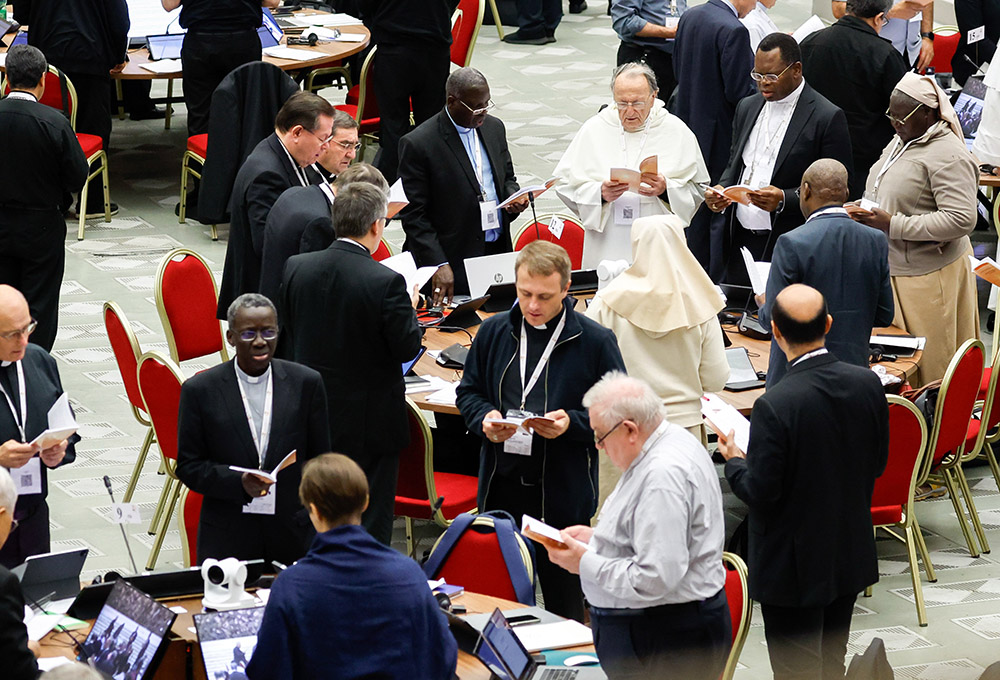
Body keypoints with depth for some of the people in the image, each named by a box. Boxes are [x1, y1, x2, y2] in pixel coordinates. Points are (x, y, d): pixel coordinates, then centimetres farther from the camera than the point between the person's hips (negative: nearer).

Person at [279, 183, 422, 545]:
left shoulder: (296, 268, -6)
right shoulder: (386, 283, -23)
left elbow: (286, 334, 3)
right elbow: (406, 347, -14)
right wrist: (408, 309, 3)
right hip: (370, 419, -5)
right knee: (371, 521, 6)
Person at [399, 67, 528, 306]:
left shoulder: (494, 128, 9)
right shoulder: (418, 144, -11)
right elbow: (414, 216, -11)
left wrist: (515, 197, -2)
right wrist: (438, 265, -19)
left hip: (498, 250, 6)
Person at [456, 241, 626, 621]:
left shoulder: (595, 342, -6)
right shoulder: (494, 332, 6)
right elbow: (469, 392, 15)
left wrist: (571, 423, -20)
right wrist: (485, 420, -6)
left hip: (562, 493, -4)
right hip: (501, 486, 4)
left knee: (563, 597, 5)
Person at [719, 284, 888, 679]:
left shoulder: (775, 406, -28)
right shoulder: (868, 384, -9)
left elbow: (761, 493, -22)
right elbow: (877, 464, 3)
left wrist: (734, 461, -3)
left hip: (794, 568, -6)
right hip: (850, 556, 6)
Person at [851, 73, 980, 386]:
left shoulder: (948, 155, -18)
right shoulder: (900, 142, 13)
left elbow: (961, 219, -25)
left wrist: (893, 225, -24)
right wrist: (864, 213, 6)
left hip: (927, 277, -9)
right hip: (891, 270, 9)